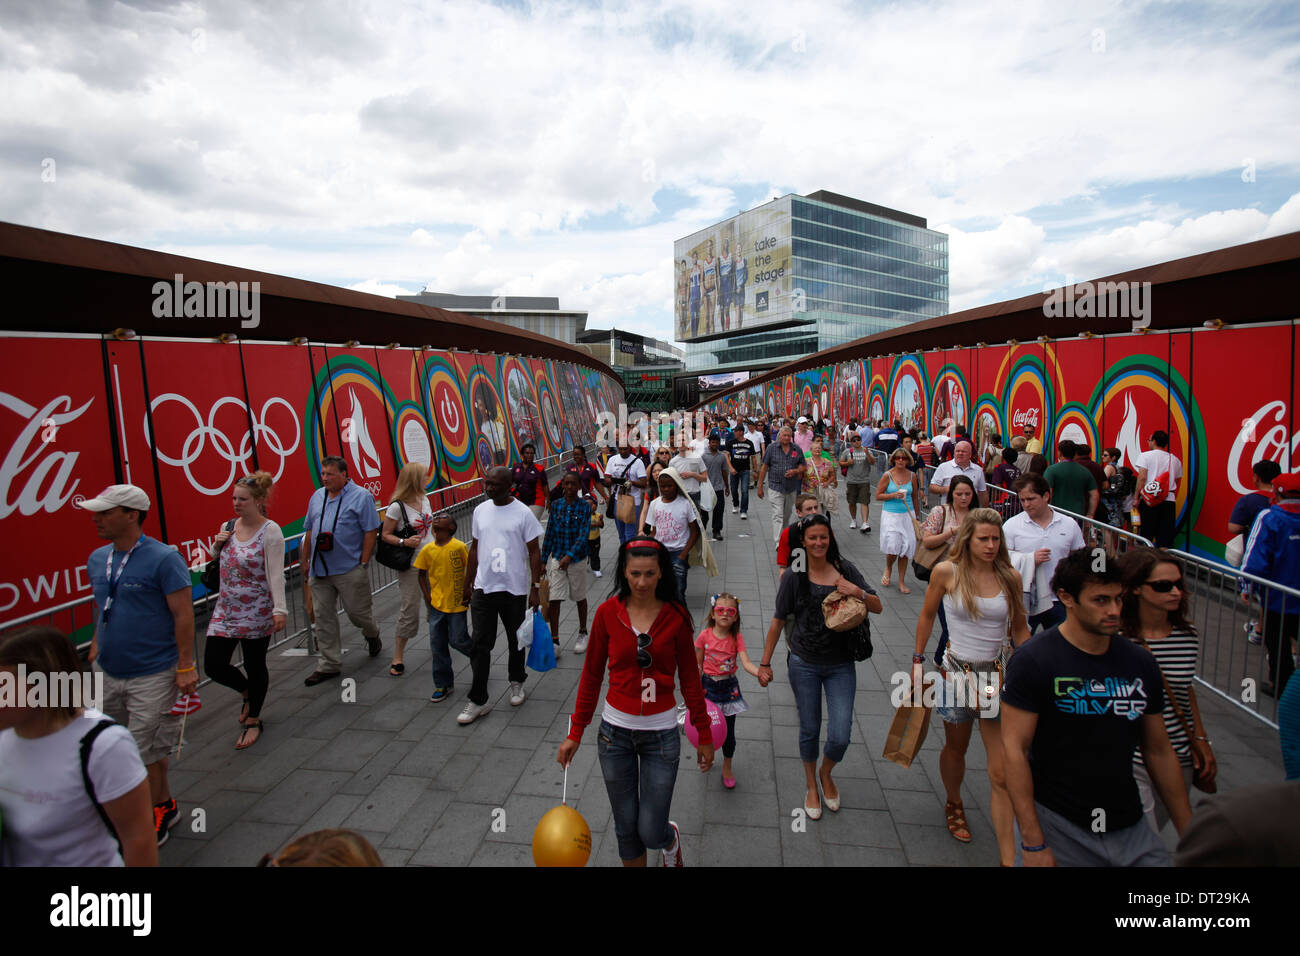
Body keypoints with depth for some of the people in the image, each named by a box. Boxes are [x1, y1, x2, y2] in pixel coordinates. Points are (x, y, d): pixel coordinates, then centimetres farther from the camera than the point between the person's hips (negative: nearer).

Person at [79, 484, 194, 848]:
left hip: (153, 675, -8)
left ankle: (154, 819, 22)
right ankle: (165, 806, 37)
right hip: (110, 674, 8)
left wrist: (185, 666, -18)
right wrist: (96, 646, 18)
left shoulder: (163, 559, -17)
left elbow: (184, 615, -17)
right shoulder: (97, 560, 6)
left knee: (145, 753, 1)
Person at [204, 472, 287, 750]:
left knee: (255, 666, 7)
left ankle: (253, 721, 27)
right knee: (213, 665, 3)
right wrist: (218, 544, -2)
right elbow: (220, 562, 19)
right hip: (225, 609, 6)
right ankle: (249, 691, 34)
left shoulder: (270, 531, -13)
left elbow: (276, 574, -17)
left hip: (257, 612, -6)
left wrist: (280, 609, -23)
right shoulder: (230, 525, 5)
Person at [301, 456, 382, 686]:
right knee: (323, 617, 6)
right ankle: (330, 664, 16)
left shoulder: (360, 496, -6)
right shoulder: (317, 497, 12)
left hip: (350, 570, -5)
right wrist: (305, 562, 15)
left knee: (358, 611, 5)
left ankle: (372, 635, 37)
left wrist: (363, 564, -14)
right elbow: (309, 532, 18)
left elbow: (371, 531, -10)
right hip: (319, 570, 6)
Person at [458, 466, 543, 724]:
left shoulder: (522, 513, -9)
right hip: (483, 588, 3)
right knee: (480, 644, 1)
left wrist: (535, 588, -10)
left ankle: (517, 682, 38)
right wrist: (467, 584, 12)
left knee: (516, 641, 14)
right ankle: (478, 700, 10)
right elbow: (474, 549, 11)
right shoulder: (480, 511, 3)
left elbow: (534, 552, -6)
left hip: (514, 589, -3)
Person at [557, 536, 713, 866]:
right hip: (615, 731, 1)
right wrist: (575, 734, 4)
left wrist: (704, 735, 5)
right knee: (626, 828, 12)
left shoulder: (676, 616, -8)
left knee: (651, 832, 2)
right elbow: (591, 675, 2)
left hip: (661, 733, -1)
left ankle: (671, 840, 38)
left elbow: (690, 679, 1)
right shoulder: (608, 613, -7)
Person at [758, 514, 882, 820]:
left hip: (841, 665, 1)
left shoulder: (845, 569, -2)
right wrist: (765, 663, 0)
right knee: (809, 730, 11)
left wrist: (857, 592, -19)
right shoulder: (794, 575, -7)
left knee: (840, 737, -2)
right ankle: (811, 786, 38)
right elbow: (778, 622, -1)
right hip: (804, 665, -1)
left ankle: (826, 773, 33)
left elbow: (878, 608, 1)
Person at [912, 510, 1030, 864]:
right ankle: (954, 804, 50)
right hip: (956, 671, -1)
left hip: (997, 676, 1)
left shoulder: (1010, 577, -3)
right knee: (955, 748, 21)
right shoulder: (946, 572, -9)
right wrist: (918, 659, 5)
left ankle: (1008, 858, 7)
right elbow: (927, 615, 5)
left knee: (1003, 774, -1)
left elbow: (1019, 630, 8)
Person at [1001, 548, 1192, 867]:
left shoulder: (1141, 663, 3)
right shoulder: (1032, 660, -14)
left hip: (1130, 829, 5)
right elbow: (1014, 749, -16)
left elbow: (1159, 752, 11)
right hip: (1059, 827, -4)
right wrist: (1034, 844, -18)